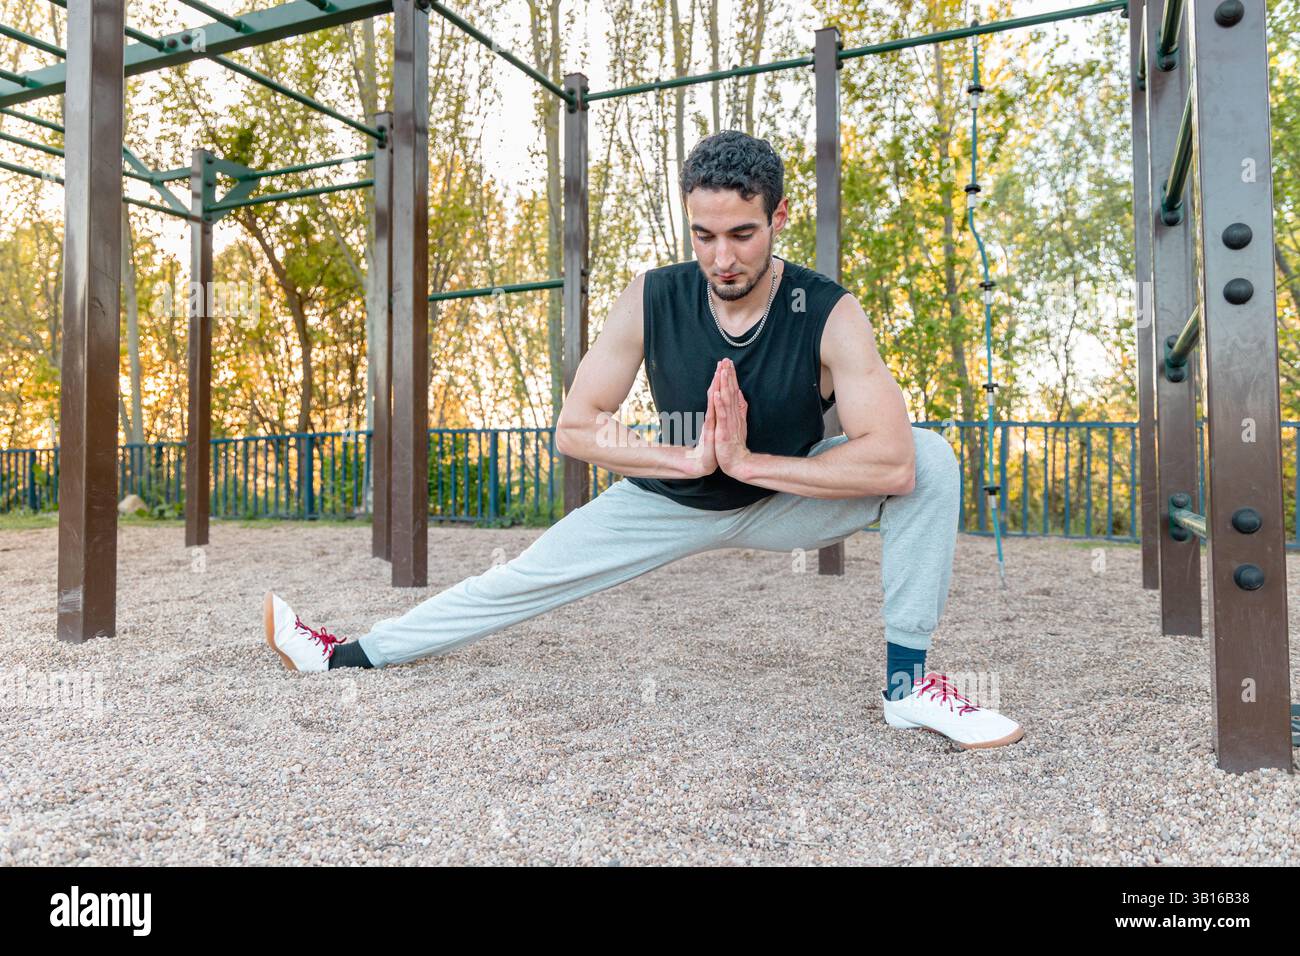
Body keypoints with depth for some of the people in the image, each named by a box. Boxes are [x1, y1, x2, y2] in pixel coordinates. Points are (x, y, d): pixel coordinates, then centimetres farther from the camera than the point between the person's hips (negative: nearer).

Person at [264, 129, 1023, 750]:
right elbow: (575, 427, -18)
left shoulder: (829, 315, -26)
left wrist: (750, 460, -35)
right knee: (519, 581, 1)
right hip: (675, 499, 1)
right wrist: (689, 458, -30)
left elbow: (892, 461, -36)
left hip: (788, 498, -1)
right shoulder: (652, 300, -20)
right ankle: (355, 656, 21)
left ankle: (909, 682, -13)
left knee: (928, 458, -25)